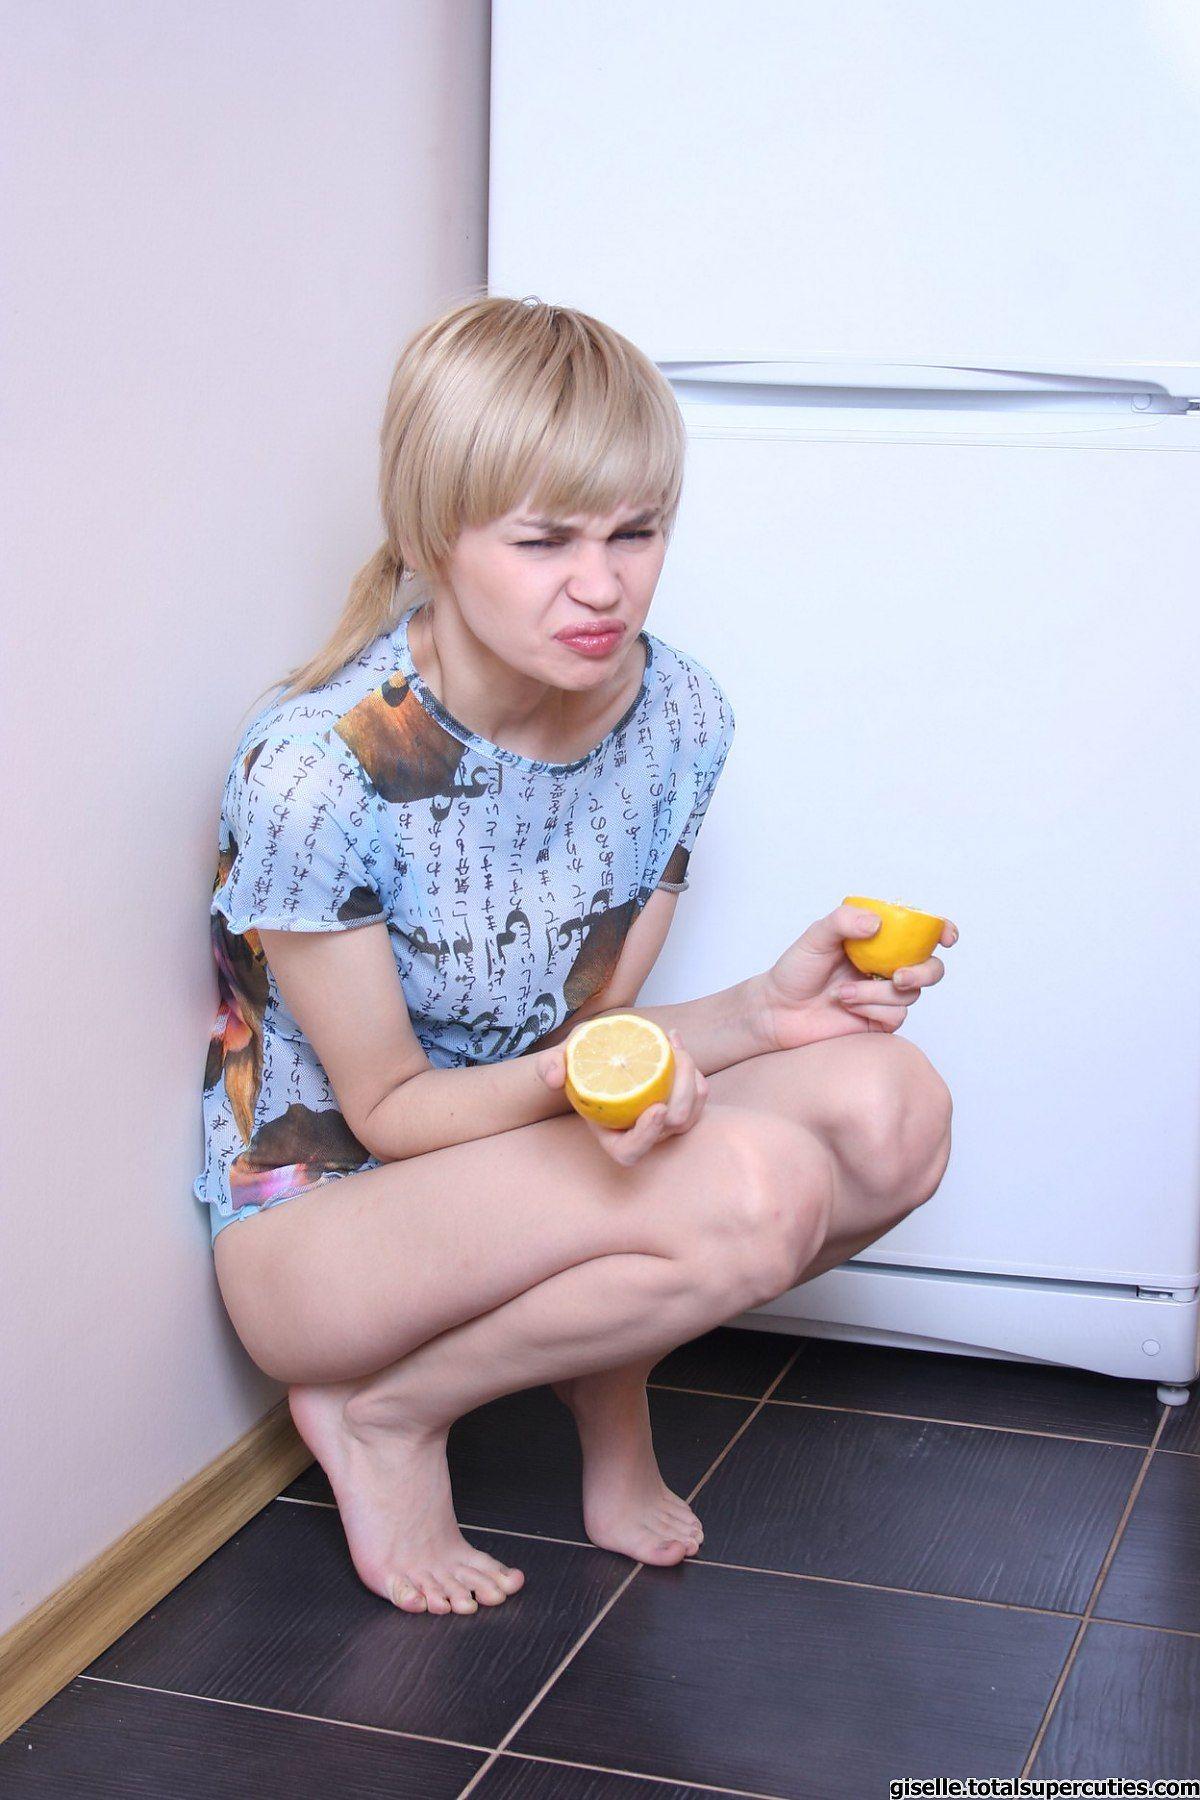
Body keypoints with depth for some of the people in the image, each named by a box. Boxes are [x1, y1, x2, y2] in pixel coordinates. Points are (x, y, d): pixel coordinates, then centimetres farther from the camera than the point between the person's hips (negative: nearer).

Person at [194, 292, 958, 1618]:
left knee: (891, 1108, -20)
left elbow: (593, 1022, 1)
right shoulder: (313, 772, -26)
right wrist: (562, 1084, -36)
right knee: (755, 1188, -31)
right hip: (318, 1227, -6)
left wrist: (763, 1011, -18)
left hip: (540, 1159, 6)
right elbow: (386, 1106, -15)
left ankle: (605, 1366, 4)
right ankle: (384, 1412, -7)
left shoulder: (680, 716, -8)